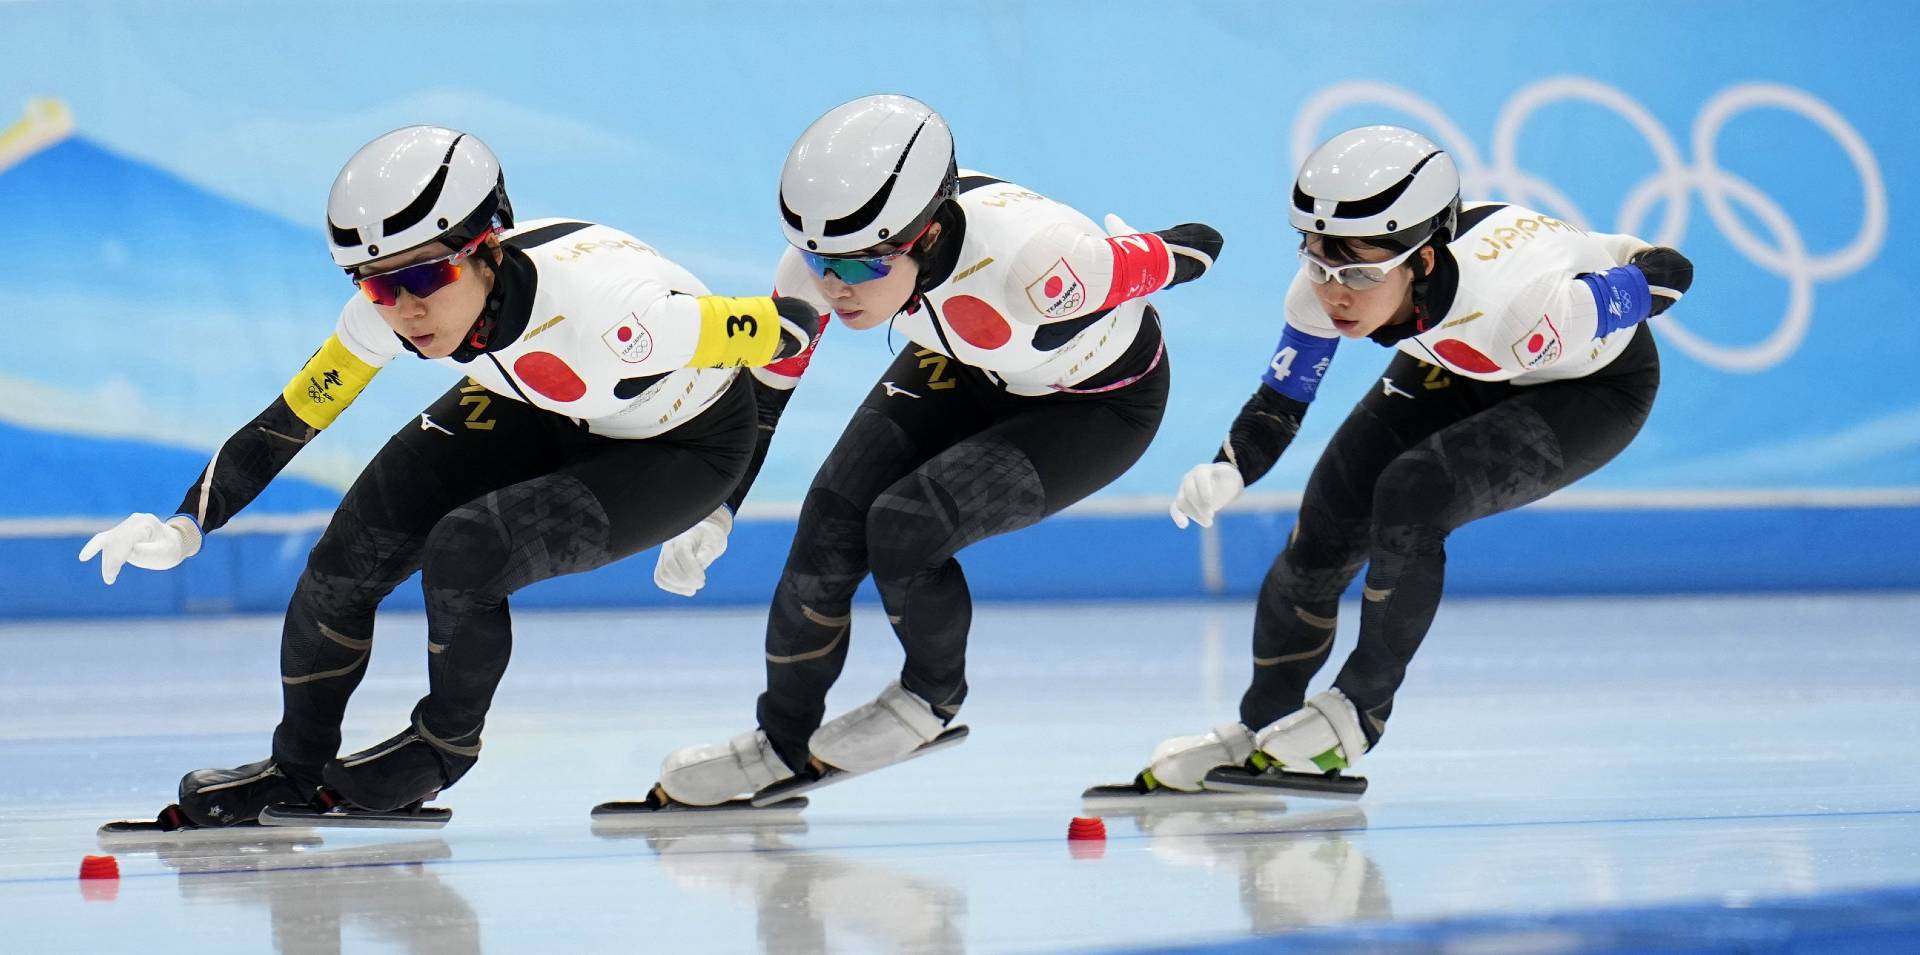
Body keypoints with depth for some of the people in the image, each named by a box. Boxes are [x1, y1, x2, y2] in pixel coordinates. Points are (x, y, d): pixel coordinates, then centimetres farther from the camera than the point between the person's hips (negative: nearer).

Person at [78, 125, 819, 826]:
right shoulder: (386, 314, -23)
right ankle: (298, 767, 15)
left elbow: (786, 328, -30)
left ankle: (447, 744, 3)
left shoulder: (598, 308, -41)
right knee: (356, 550, -8)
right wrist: (184, 527, -21)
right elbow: (289, 418, -11)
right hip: (539, 413, 6)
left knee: (465, 553, -26)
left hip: (686, 444, -6)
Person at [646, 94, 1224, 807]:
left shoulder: (1029, 259, -44)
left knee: (903, 527, -22)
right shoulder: (831, 254, -26)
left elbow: (1156, 265, -26)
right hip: (963, 371, 6)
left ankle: (934, 698, 8)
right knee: (833, 520, -7)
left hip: (1099, 403, -5)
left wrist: (1185, 249, -2)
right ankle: (783, 742, 16)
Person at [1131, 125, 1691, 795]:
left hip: (1596, 385, -6)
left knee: (1409, 497, -26)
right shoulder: (1329, 281, -28)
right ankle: (1262, 727, 17)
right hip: (1460, 369, 6)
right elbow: (1282, 395, -13)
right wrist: (1230, 469, -30)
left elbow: (1669, 275, -30)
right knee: (1328, 525, -4)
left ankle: (1359, 713, -8)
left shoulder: (1514, 300, -43)